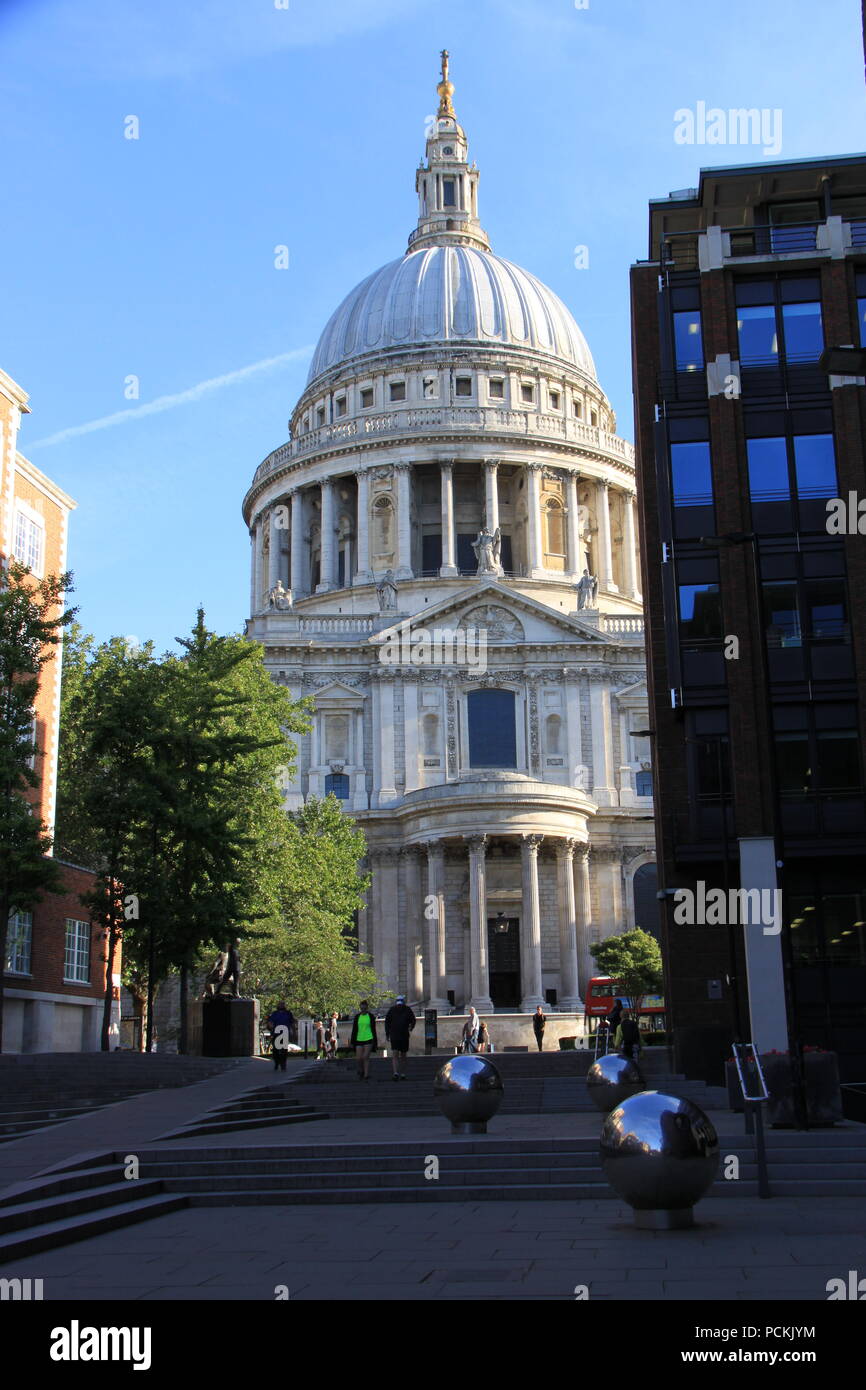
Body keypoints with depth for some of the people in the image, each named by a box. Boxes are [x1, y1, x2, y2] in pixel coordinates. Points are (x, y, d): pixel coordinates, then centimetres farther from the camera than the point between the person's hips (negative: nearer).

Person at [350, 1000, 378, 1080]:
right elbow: (354, 1030, 8)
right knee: (358, 1058, -1)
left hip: (368, 1039, -2)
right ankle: (361, 1071, 27)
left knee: (366, 1057, -9)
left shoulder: (371, 1016, 2)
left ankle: (366, 1076, -4)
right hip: (359, 1040, 2)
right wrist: (352, 1042, 5)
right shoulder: (357, 1017, 6)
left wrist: (375, 1042, 6)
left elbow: (374, 1029, 7)